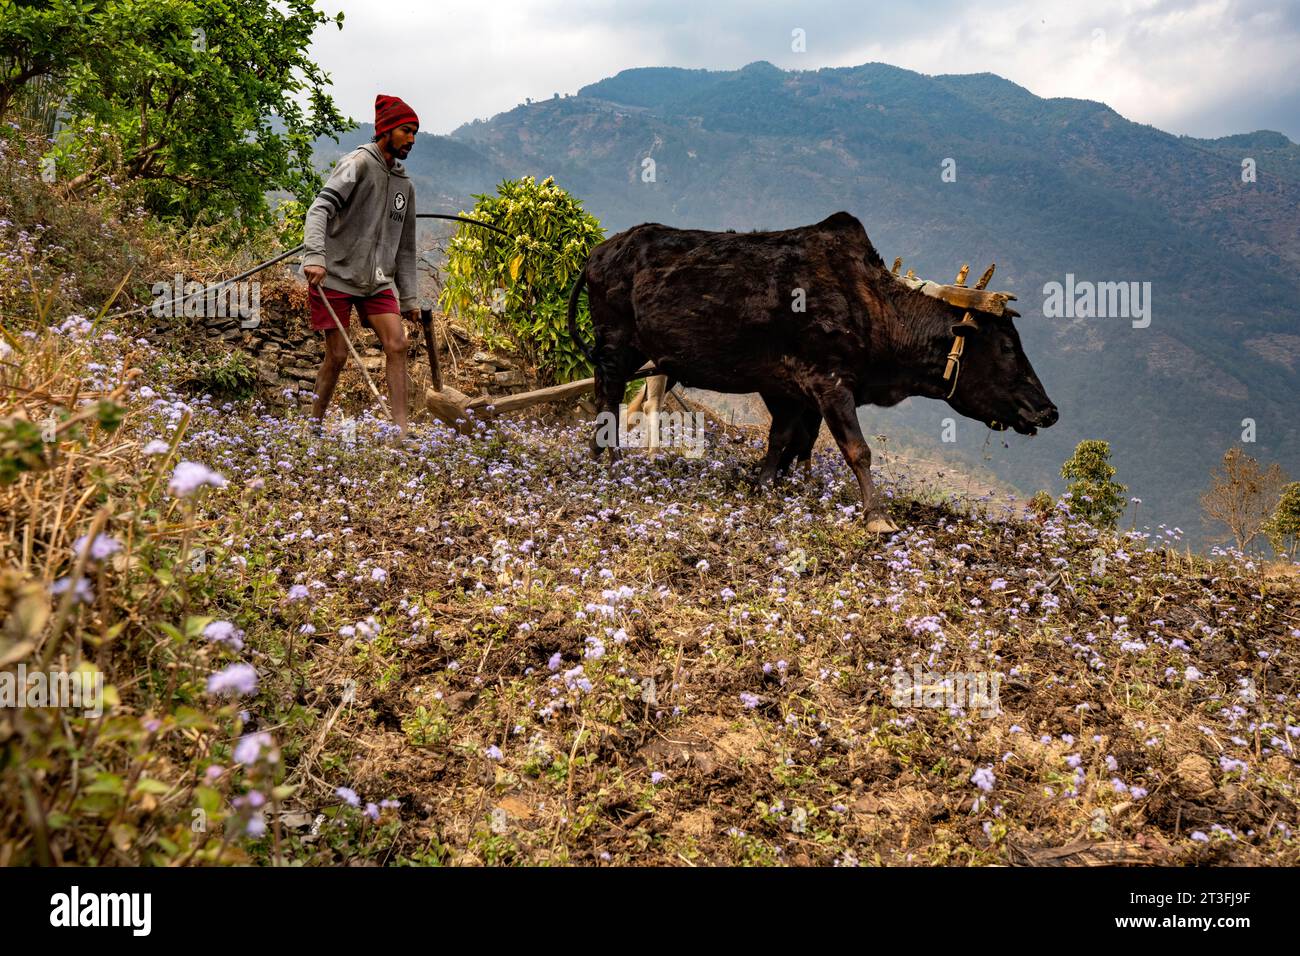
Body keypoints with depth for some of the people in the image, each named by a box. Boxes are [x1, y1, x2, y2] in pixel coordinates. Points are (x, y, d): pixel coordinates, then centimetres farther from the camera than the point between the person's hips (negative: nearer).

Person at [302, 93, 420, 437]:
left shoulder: (405, 184, 15)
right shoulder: (358, 164, -7)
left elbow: (405, 247, 20)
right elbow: (320, 209, -20)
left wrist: (409, 298, 17)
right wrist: (314, 257, -34)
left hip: (378, 281, 6)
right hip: (335, 276, -6)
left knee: (397, 346, -9)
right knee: (337, 355, -3)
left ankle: (401, 429, -10)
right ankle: (314, 425, 14)